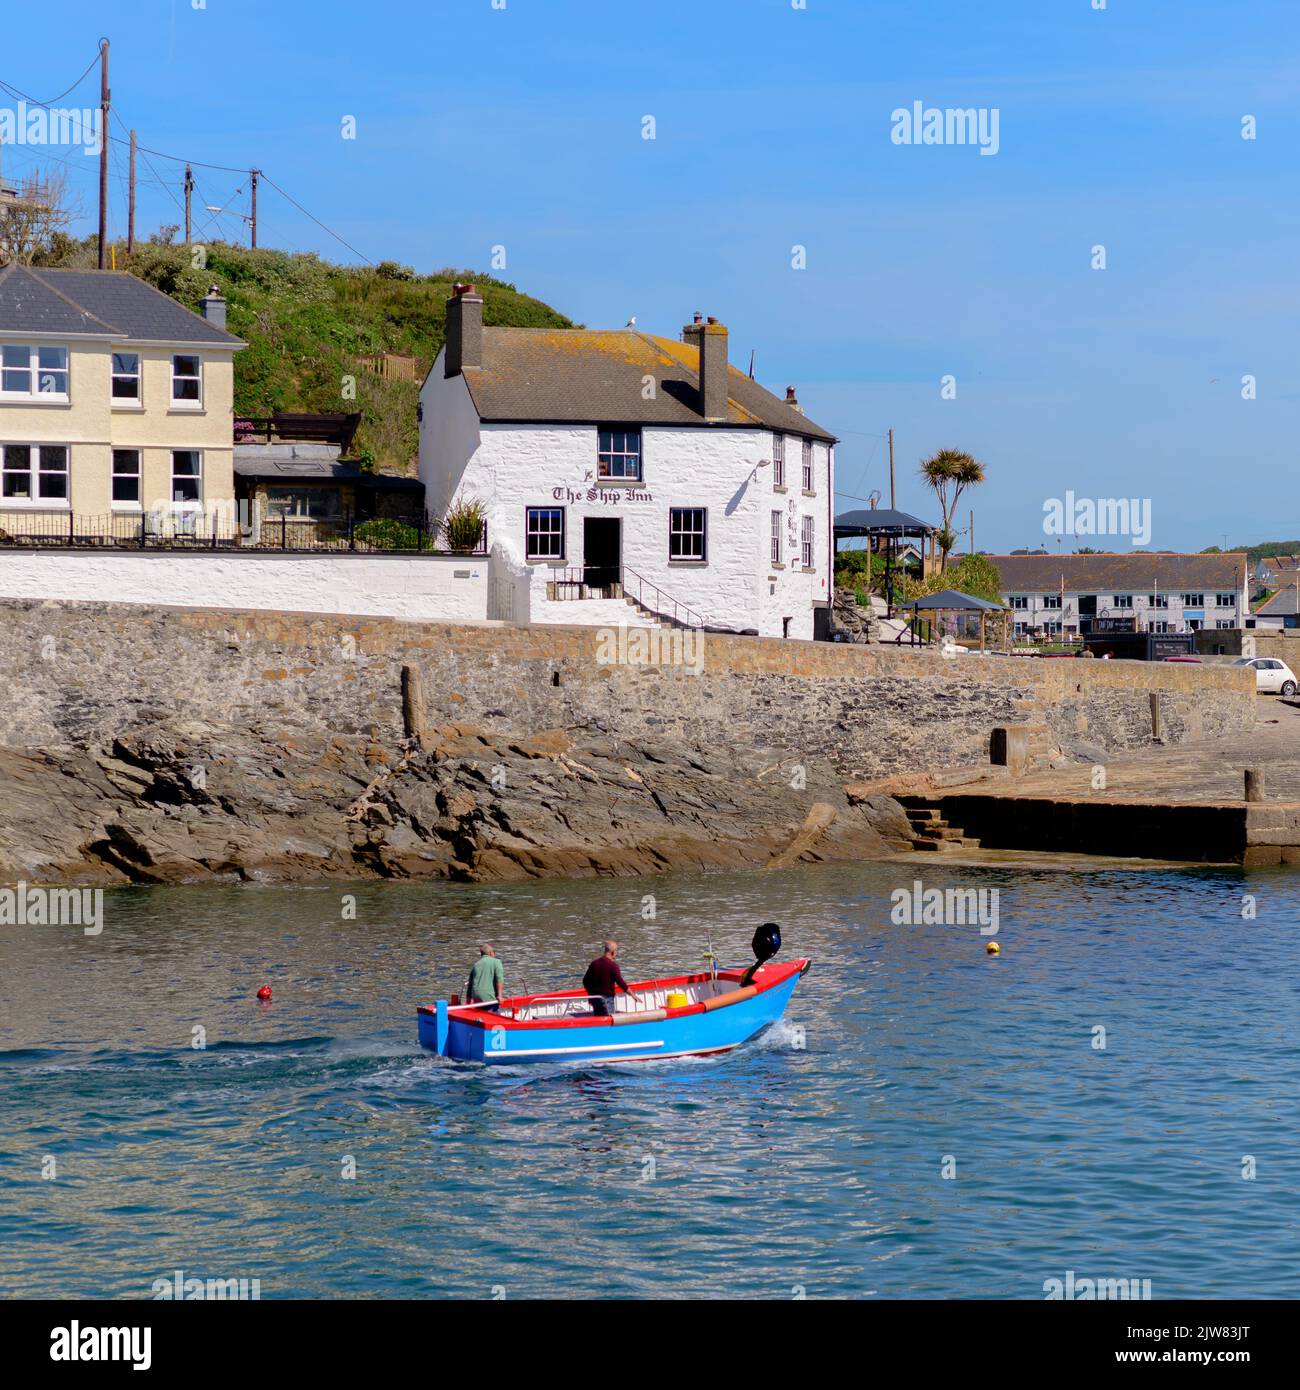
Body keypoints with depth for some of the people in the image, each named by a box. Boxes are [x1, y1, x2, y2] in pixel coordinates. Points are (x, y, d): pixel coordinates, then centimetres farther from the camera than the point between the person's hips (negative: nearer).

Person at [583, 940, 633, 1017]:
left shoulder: (594, 963, 5)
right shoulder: (612, 965, -14)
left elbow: (585, 981, 10)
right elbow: (620, 982, -18)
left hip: (594, 997, 7)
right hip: (607, 998, -7)